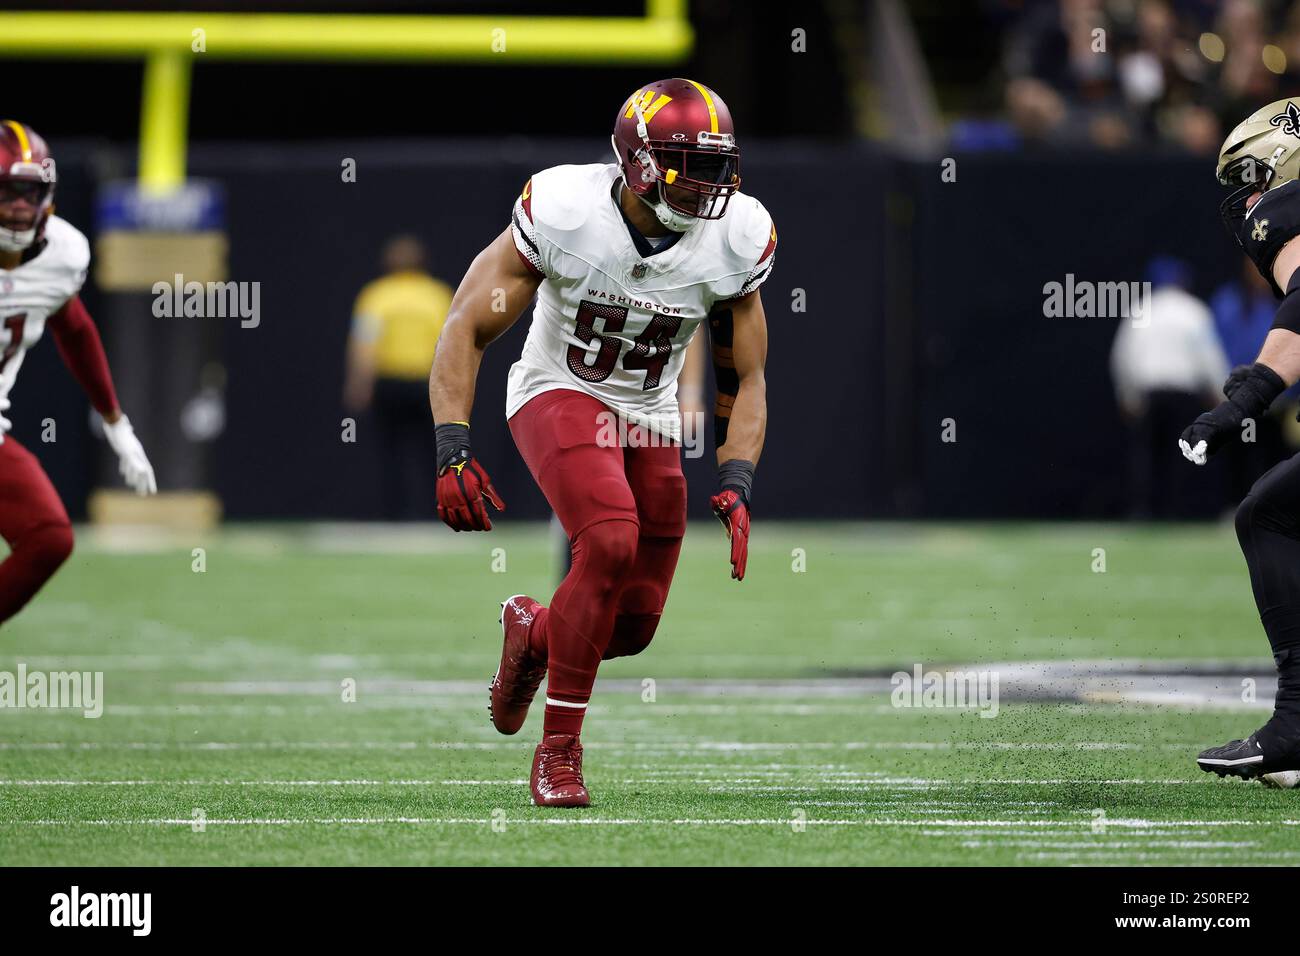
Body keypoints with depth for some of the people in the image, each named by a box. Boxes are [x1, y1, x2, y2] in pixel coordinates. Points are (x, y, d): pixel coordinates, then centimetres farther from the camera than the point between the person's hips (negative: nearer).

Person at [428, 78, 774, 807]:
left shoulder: (735, 240, -14)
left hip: (651, 415, 4)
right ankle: (559, 751, -17)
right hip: (560, 393, -4)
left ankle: (533, 630, 38)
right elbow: (467, 330, -17)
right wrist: (453, 449, -27)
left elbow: (745, 379, -2)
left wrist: (737, 485, -16)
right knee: (611, 541, -30)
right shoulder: (566, 213, -24)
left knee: (633, 626, 1)